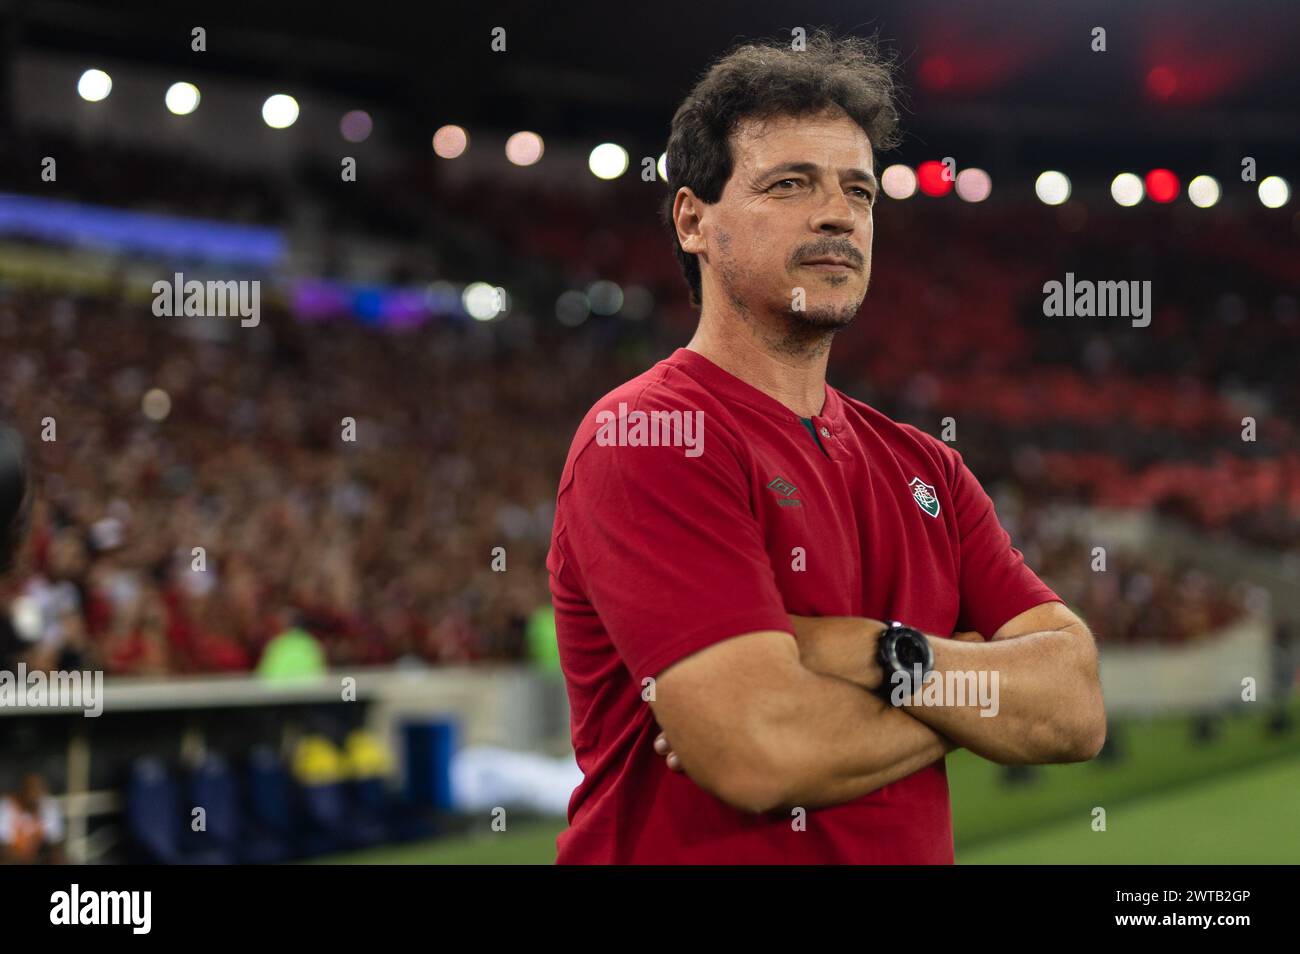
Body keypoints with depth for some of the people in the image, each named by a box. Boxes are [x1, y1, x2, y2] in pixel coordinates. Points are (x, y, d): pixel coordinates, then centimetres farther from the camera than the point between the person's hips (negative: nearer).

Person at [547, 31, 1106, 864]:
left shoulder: (923, 468, 5)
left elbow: (1077, 711, -5)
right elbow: (760, 754, -25)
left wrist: (884, 656, -21)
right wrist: (985, 681, -10)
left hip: (913, 847, 6)